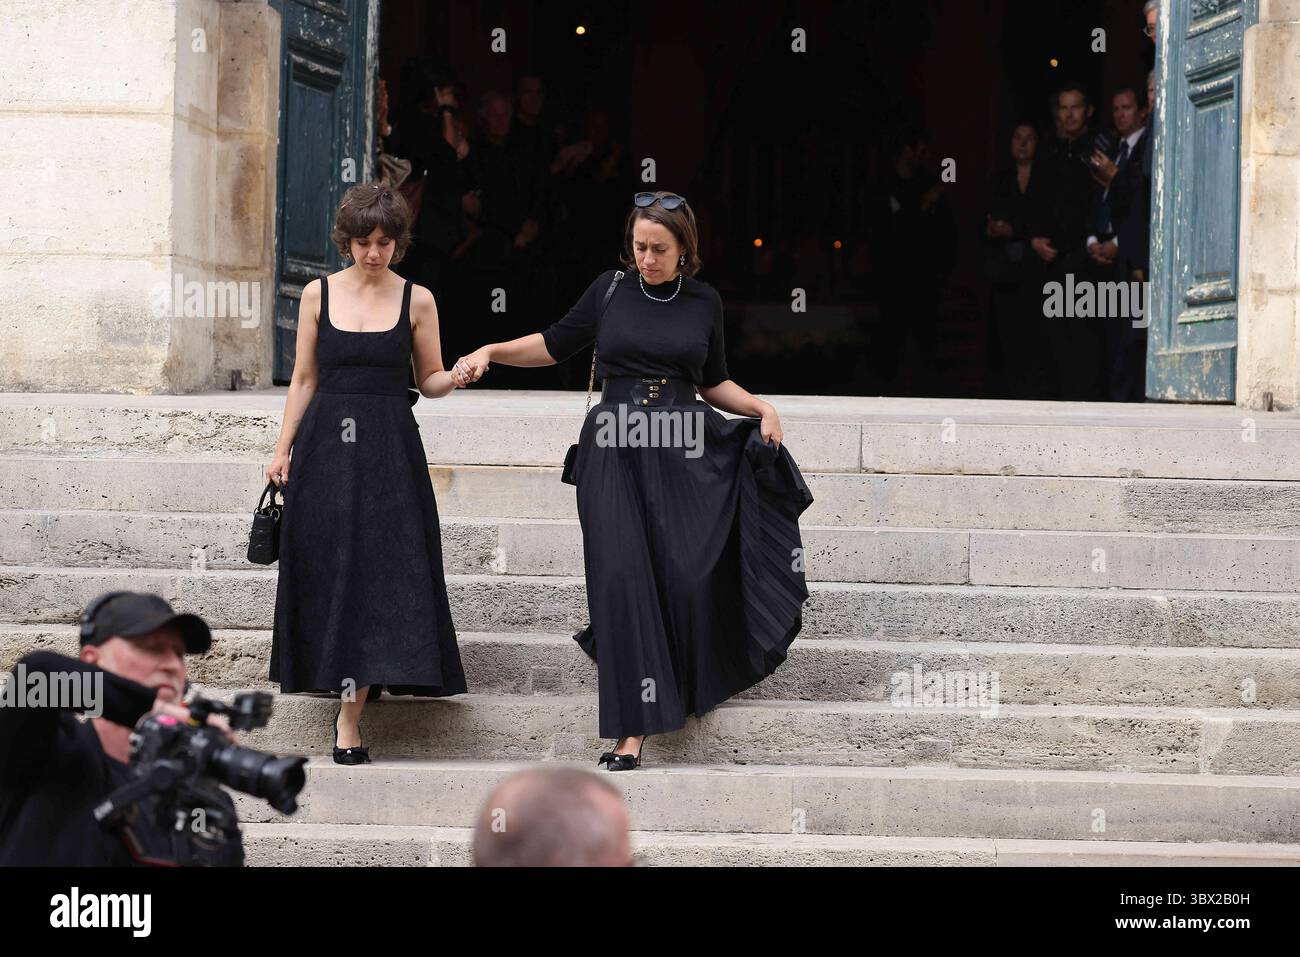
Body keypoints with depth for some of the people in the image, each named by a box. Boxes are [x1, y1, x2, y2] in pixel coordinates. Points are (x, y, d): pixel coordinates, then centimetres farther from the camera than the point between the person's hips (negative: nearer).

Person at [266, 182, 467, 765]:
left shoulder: (416, 301, 2)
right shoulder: (319, 295, 5)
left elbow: (430, 381, 8)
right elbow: (304, 380, 9)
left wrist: (459, 375, -14)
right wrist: (283, 449, 4)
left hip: (389, 448, -1)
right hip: (326, 444, 2)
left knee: (379, 569, -8)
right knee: (325, 569, 3)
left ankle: (349, 716, -8)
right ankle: (353, 685, 21)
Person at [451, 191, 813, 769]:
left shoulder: (704, 303, 8)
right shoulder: (610, 291, 5)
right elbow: (555, 345, 15)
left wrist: (759, 405, 2)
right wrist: (491, 351, 2)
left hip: (684, 449, 1)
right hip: (615, 452, -1)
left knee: (691, 578, -9)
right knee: (623, 577, -11)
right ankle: (631, 729, -4)